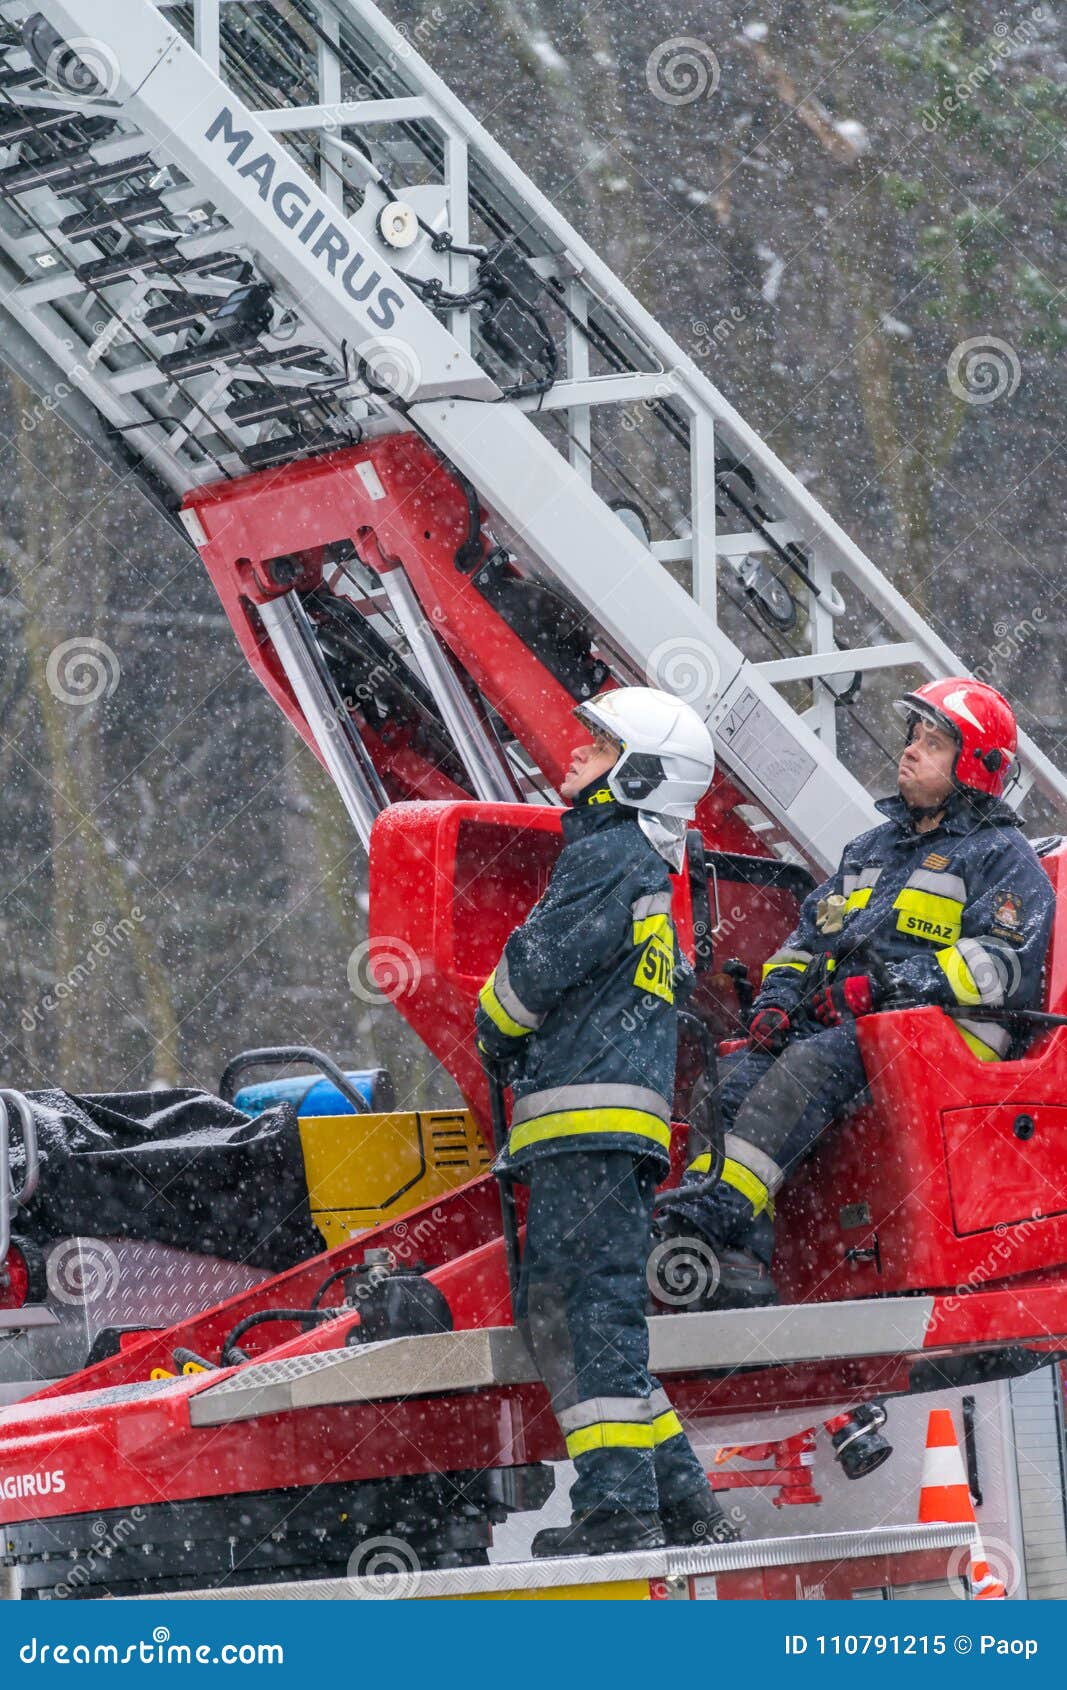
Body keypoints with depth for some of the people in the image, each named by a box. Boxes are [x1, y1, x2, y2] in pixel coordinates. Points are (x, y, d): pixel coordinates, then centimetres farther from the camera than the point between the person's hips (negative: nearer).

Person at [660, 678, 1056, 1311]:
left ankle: (706, 1219, -48)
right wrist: (777, 999, 7)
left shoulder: (1003, 857, 6)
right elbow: (812, 932, 30)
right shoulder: (874, 849, 31)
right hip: (838, 1024, 7)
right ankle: (736, 1265, -38)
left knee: (812, 1064, -35)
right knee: (734, 1078, -23)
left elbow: (999, 963, -9)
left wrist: (881, 987, -18)